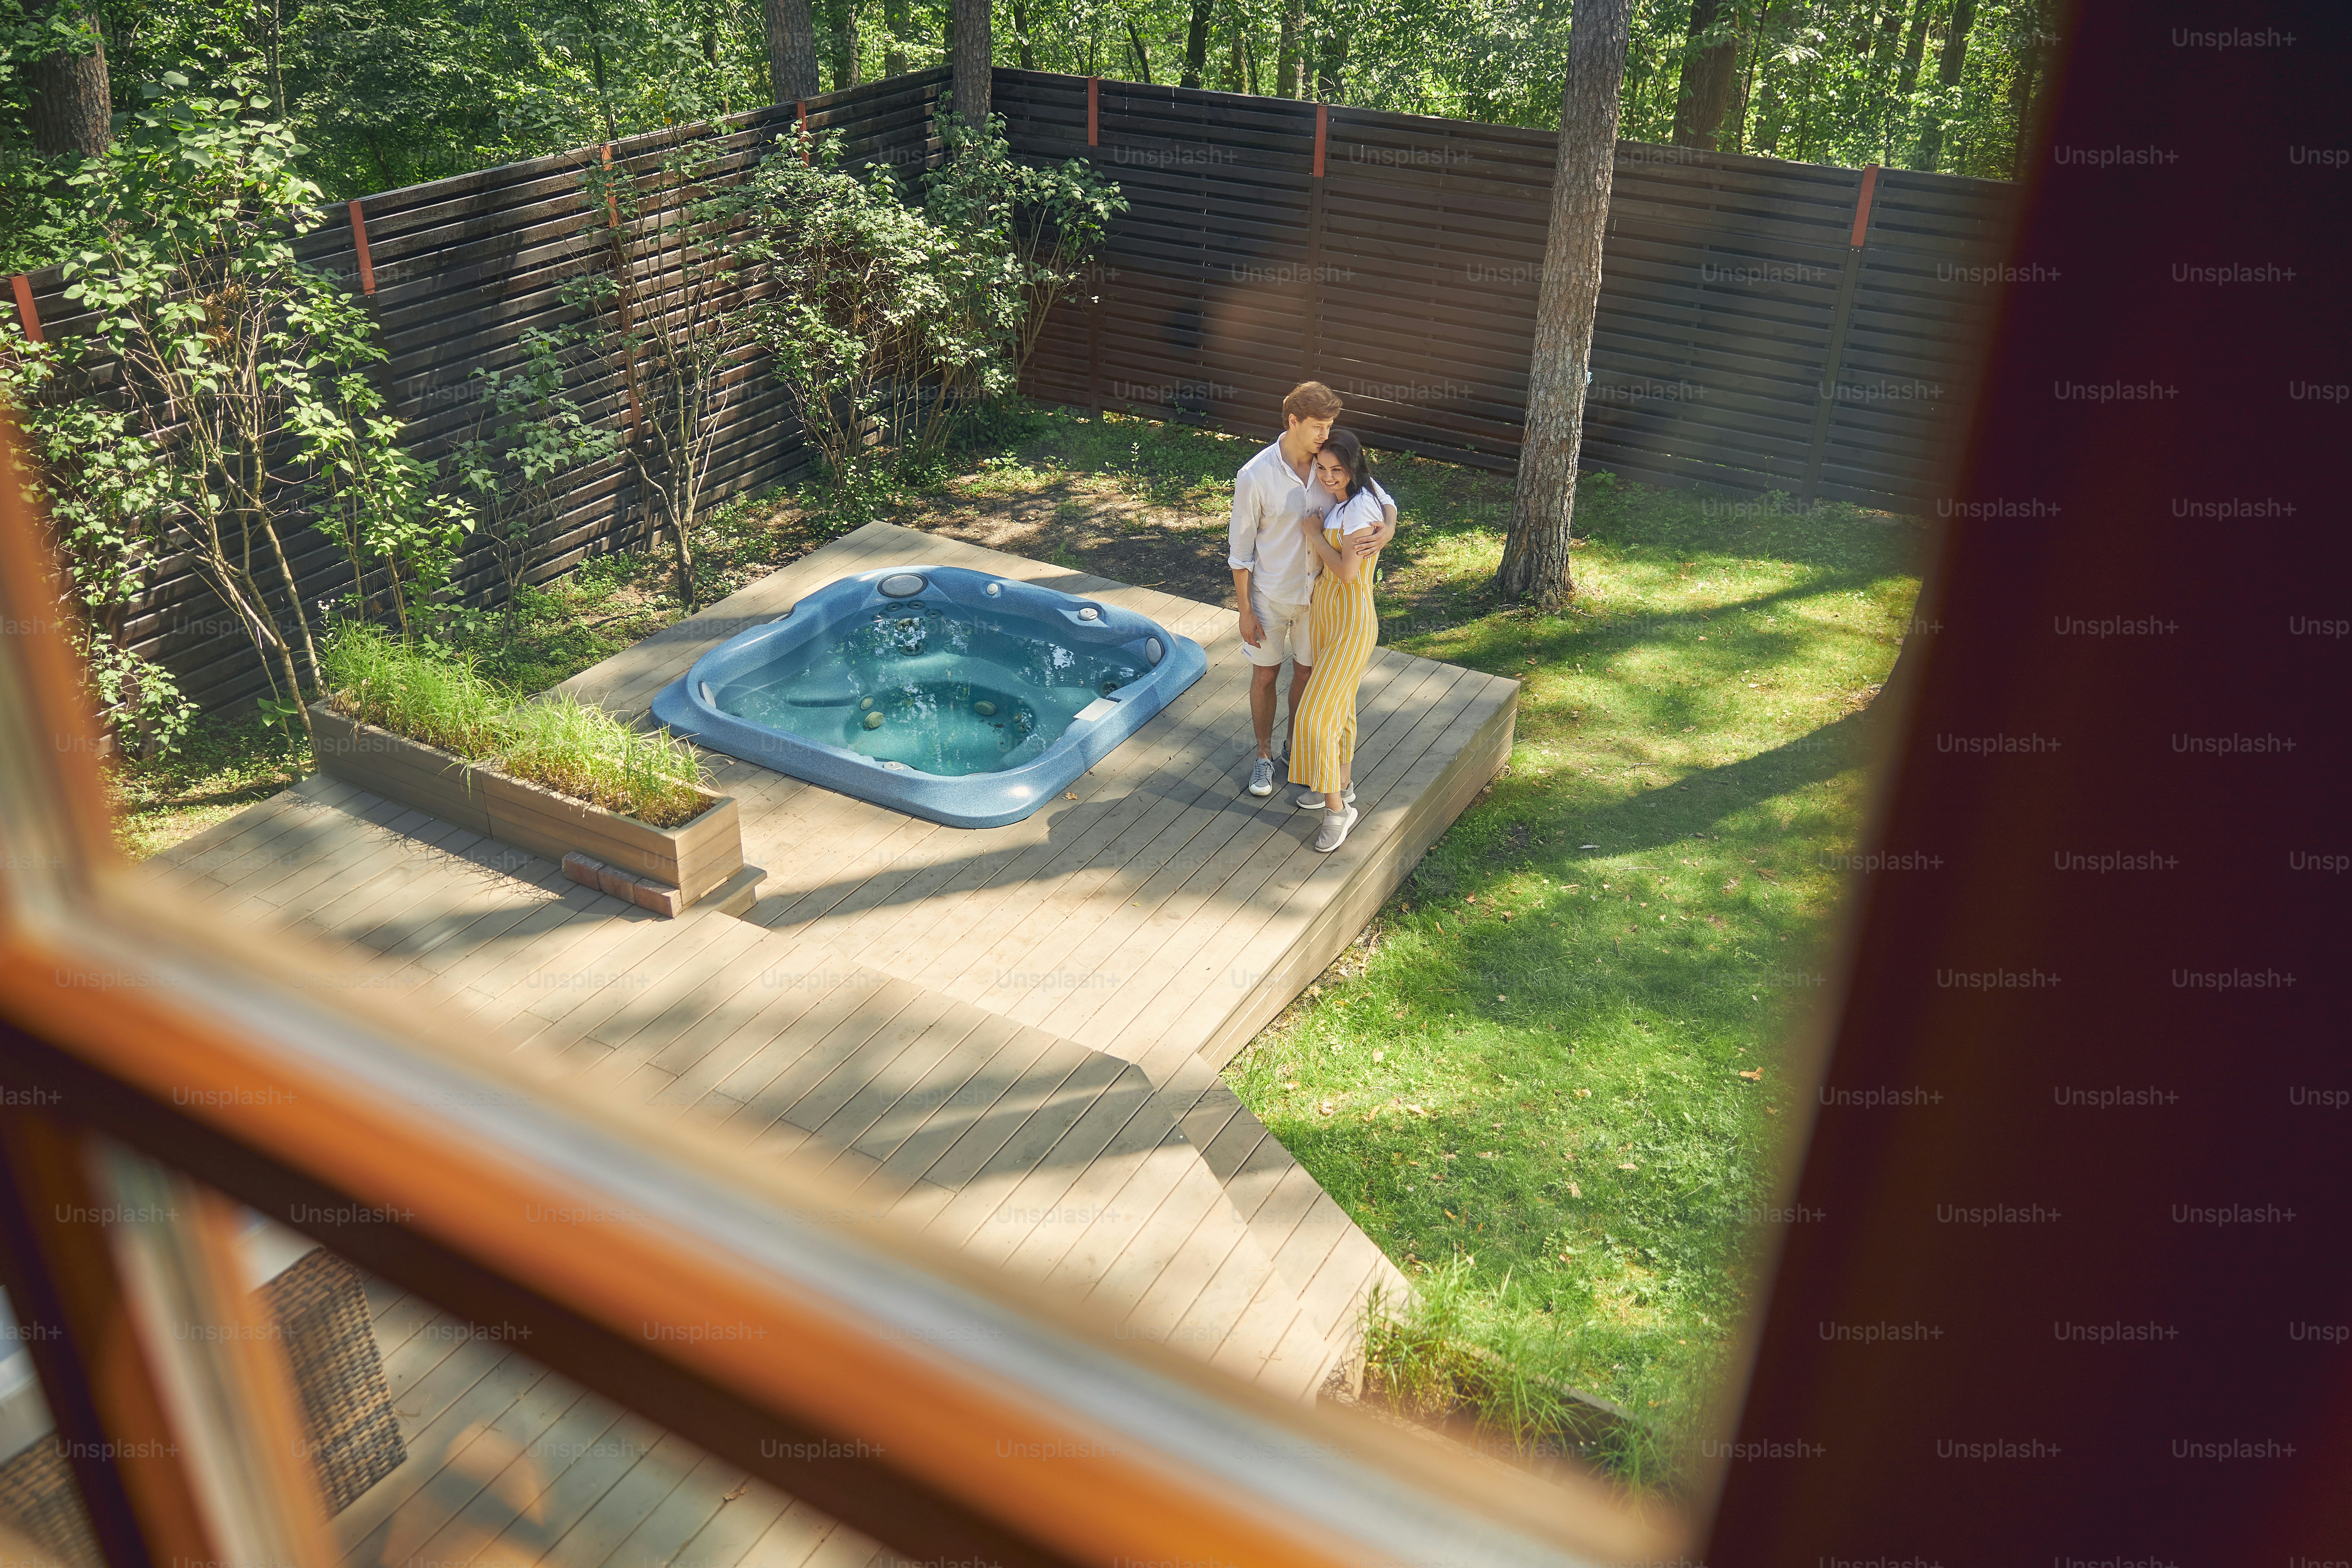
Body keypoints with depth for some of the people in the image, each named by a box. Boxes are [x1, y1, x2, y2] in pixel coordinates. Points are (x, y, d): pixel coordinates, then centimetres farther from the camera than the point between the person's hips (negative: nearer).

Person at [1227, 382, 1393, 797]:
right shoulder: (1255, 477, -20)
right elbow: (1240, 548, -12)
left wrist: (1387, 530, -28)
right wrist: (1246, 611, -10)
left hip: (1318, 594, 3)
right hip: (1271, 597, -3)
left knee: (1307, 673, 18)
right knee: (1265, 676, 13)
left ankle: (1296, 747, 41)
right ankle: (1264, 755, 33)